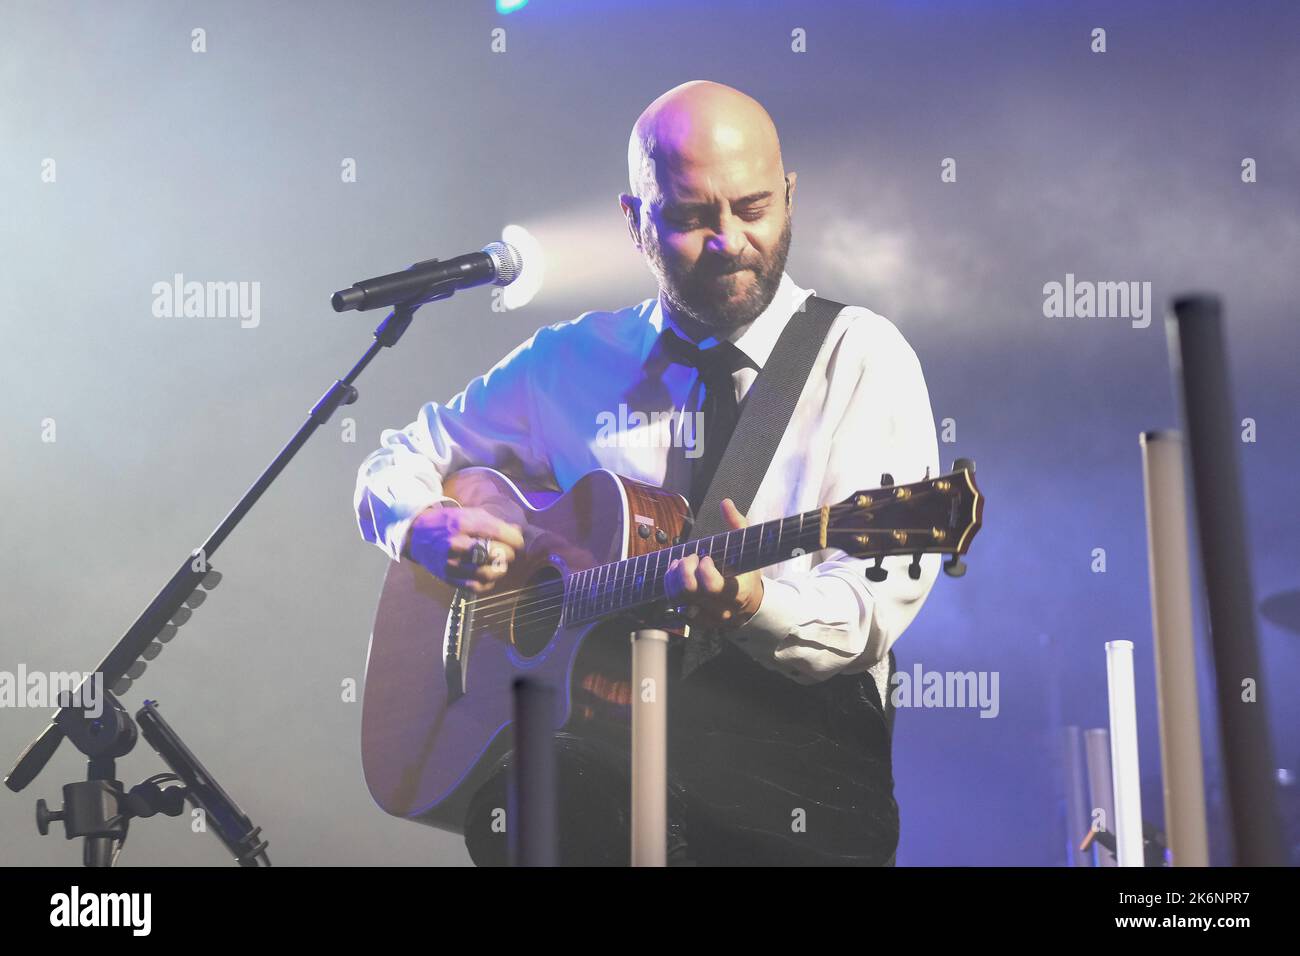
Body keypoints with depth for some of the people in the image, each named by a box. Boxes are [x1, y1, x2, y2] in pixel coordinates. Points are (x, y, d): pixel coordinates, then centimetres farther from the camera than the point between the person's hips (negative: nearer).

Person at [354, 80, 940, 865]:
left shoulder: (862, 358, 2)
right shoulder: (573, 360, 13)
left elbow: (871, 610, -7)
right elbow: (399, 461, 23)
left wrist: (753, 609, -29)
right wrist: (424, 526, -1)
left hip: (789, 733, -3)